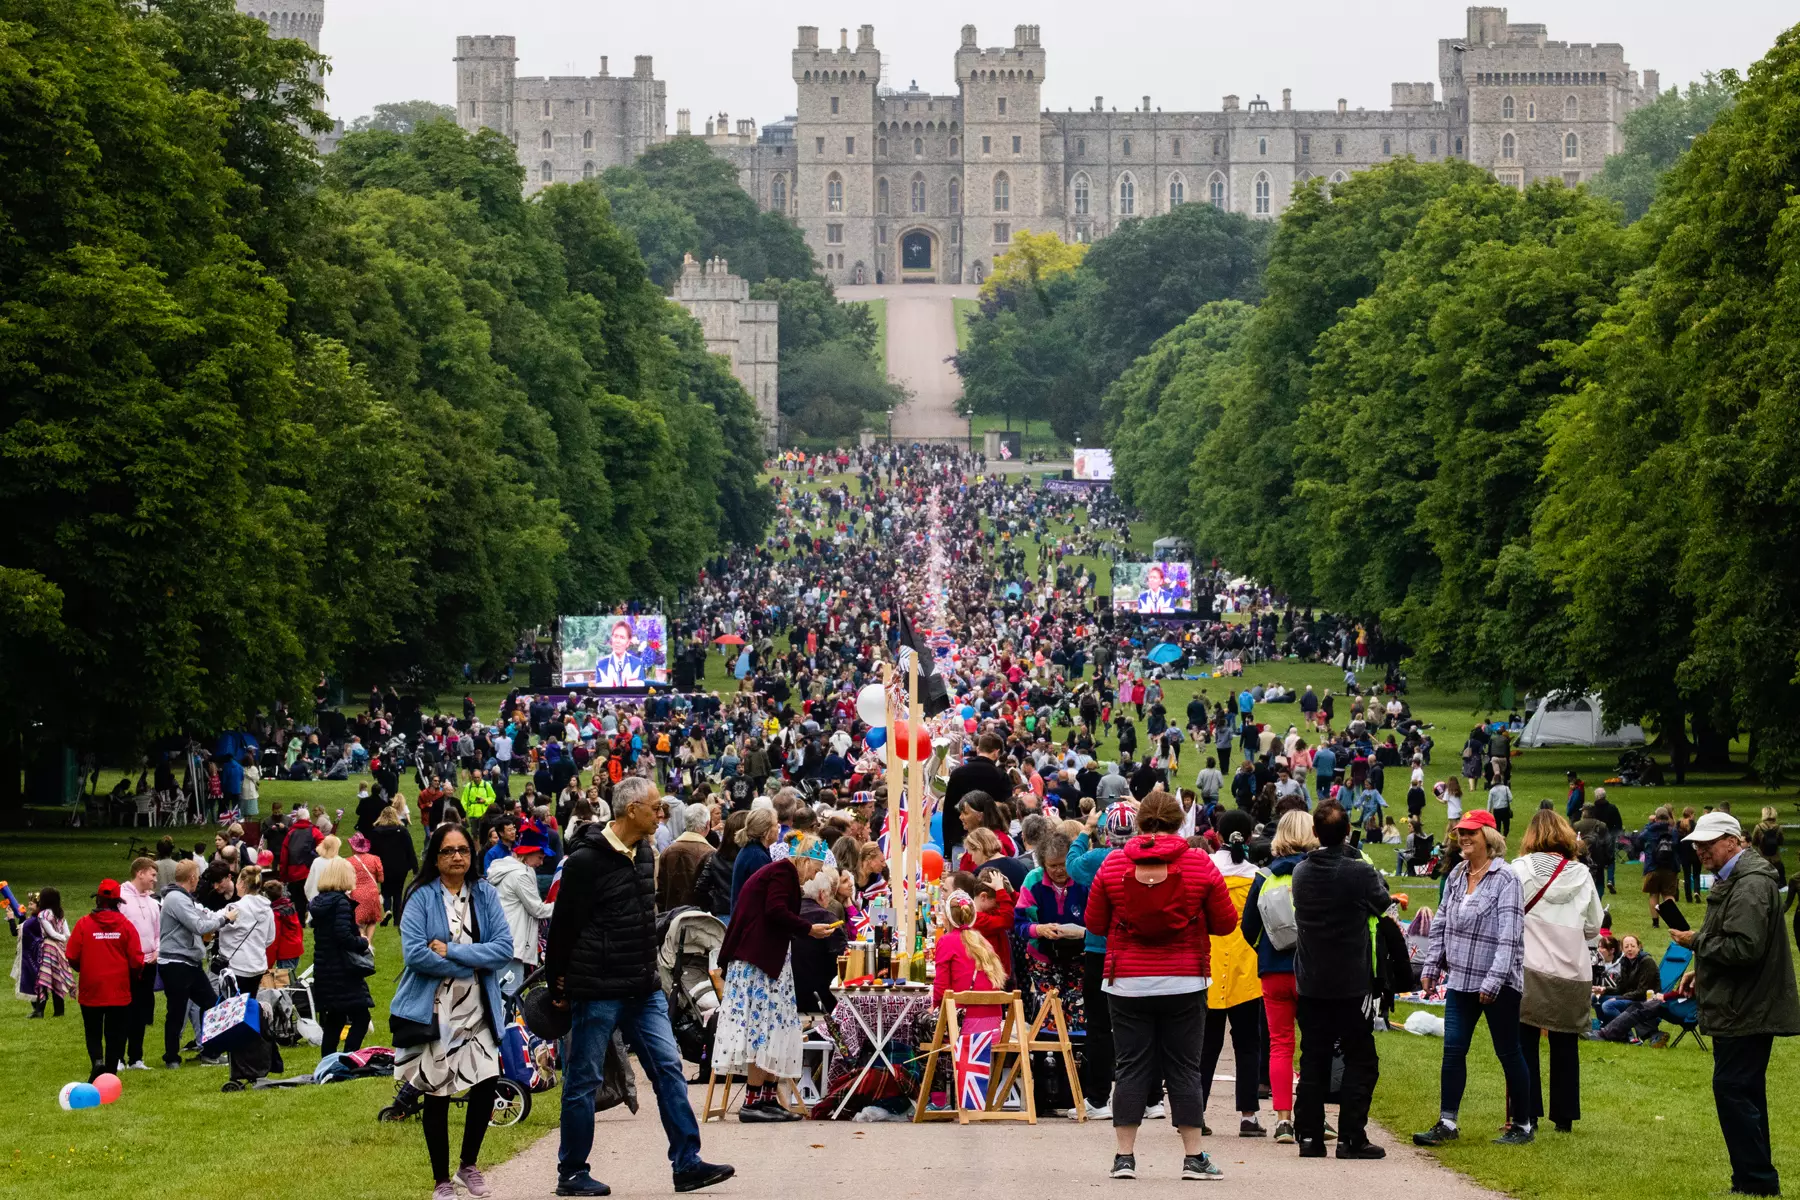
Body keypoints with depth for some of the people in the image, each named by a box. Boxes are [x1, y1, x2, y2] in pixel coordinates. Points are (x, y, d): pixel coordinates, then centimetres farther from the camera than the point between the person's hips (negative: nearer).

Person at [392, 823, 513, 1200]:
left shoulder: (484, 895, 4)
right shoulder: (422, 897, -6)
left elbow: (504, 948, -6)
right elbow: (414, 953, -16)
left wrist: (452, 951, -15)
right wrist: (470, 965, -11)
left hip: (477, 1011, 2)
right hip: (433, 1010, -2)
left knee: (486, 1086, -7)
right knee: (436, 1096, 5)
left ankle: (468, 1165, 18)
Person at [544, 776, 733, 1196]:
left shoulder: (645, 854, 10)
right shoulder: (586, 860, -15)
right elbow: (564, 926, -11)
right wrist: (558, 984, -5)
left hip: (644, 989, 7)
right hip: (597, 990, -7)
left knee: (669, 1068, 2)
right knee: (583, 1081, 2)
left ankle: (687, 1164, 4)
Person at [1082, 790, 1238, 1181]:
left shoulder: (1113, 865, -2)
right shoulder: (1200, 865, -5)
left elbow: (1095, 923, 4)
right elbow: (1225, 922, 1)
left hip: (1128, 983, 1)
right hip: (1184, 983, -1)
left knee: (1131, 1069, 5)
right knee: (1184, 1069, 5)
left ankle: (1124, 1156, 4)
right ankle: (1194, 1158, 5)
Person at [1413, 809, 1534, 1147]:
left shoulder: (1505, 879, -13)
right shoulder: (1456, 876, 9)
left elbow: (1509, 935, -18)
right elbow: (1441, 924, 18)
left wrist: (1494, 980, -22)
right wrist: (1431, 965, 13)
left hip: (1498, 984, -7)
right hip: (1460, 980, 7)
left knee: (1508, 1053, 3)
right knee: (1453, 1050, 3)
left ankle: (1522, 1125, 13)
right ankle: (1447, 1123, 7)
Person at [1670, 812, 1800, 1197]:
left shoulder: (1749, 886, -19)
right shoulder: (1733, 880, 16)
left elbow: (1743, 947, -27)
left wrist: (1697, 942, -15)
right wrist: (1702, 972, 14)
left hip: (1746, 1011, -11)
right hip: (1744, 1007, 11)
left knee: (1732, 1091, -10)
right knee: (1746, 1094, 15)